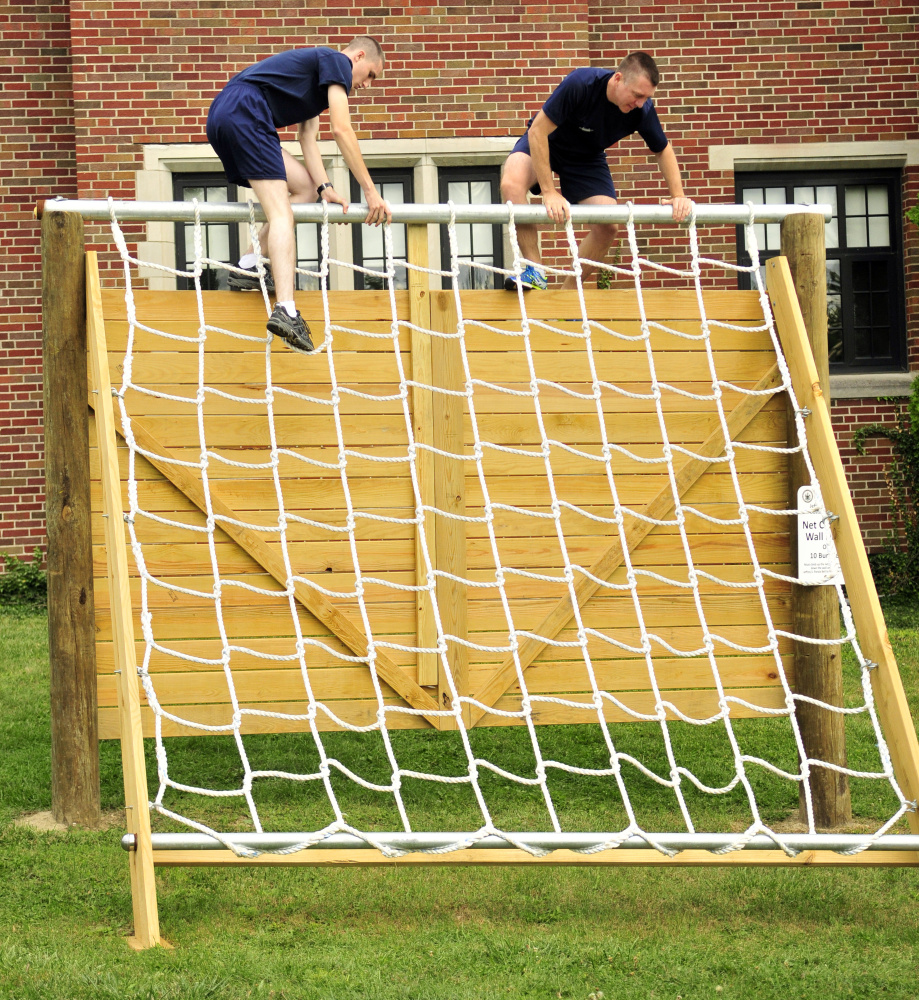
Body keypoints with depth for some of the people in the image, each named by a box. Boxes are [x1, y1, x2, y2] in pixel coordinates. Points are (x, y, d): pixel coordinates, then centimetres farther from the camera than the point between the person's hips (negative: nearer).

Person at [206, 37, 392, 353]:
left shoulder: (316, 65, 32)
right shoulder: (337, 62, 4)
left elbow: (308, 137, 21)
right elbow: (341, 129, -5)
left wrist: (324, 187, 6)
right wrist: (370, 191, -3)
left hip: (221, 117, 9)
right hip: (244, 112, -9)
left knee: (305, 187, 14)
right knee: (280, 212, -16)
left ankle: (248, 267, 6)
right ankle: (285, 310, -31)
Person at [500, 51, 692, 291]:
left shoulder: (642, 109, -22)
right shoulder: (579, 84, -36)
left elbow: (662, 150, -3)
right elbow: (537, 131, -35)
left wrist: (678, 196, -16)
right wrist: (549, 193, -39)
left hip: (587, 157, 4)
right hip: (544, 143, -4)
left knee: (607, 227, -10)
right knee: (511, 184, -34)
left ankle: (568, 291, 9)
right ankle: (533, 269, -29)